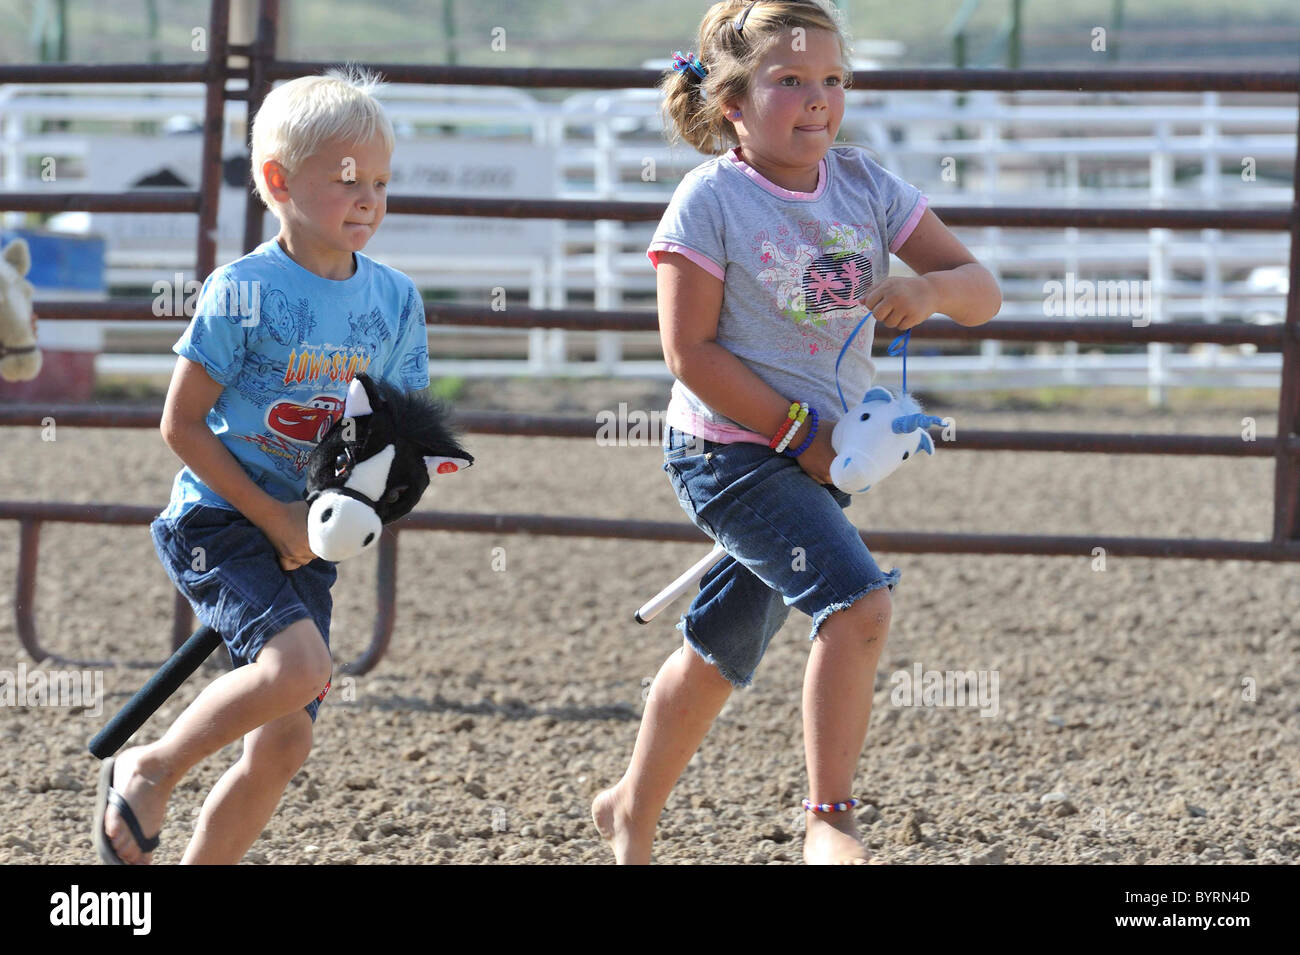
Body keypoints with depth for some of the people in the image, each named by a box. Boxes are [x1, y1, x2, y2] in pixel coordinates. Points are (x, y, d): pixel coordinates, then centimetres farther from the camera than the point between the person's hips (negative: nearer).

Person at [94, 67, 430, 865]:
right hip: (218, 521, -6)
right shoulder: (243, 292, -12)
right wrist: (272, 518, -14)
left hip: (305, 543, 6)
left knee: (283, 745, 1)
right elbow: (182, 424, -9)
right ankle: (149, 771, -8)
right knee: (300, 663, -29)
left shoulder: (395, 300, 4)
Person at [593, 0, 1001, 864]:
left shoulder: (863, 186, 3)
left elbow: (983, 294, 4)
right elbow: (692, 351, -15)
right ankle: (828, 819, -14)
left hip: (816, 458, 6)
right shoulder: (711, 200, -12)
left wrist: (930, 289, -19)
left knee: (721, 649, 18)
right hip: (729, 448, -6)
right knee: (860, 602, -23)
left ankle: (633, 810, 38)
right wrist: (800, 433, -17)